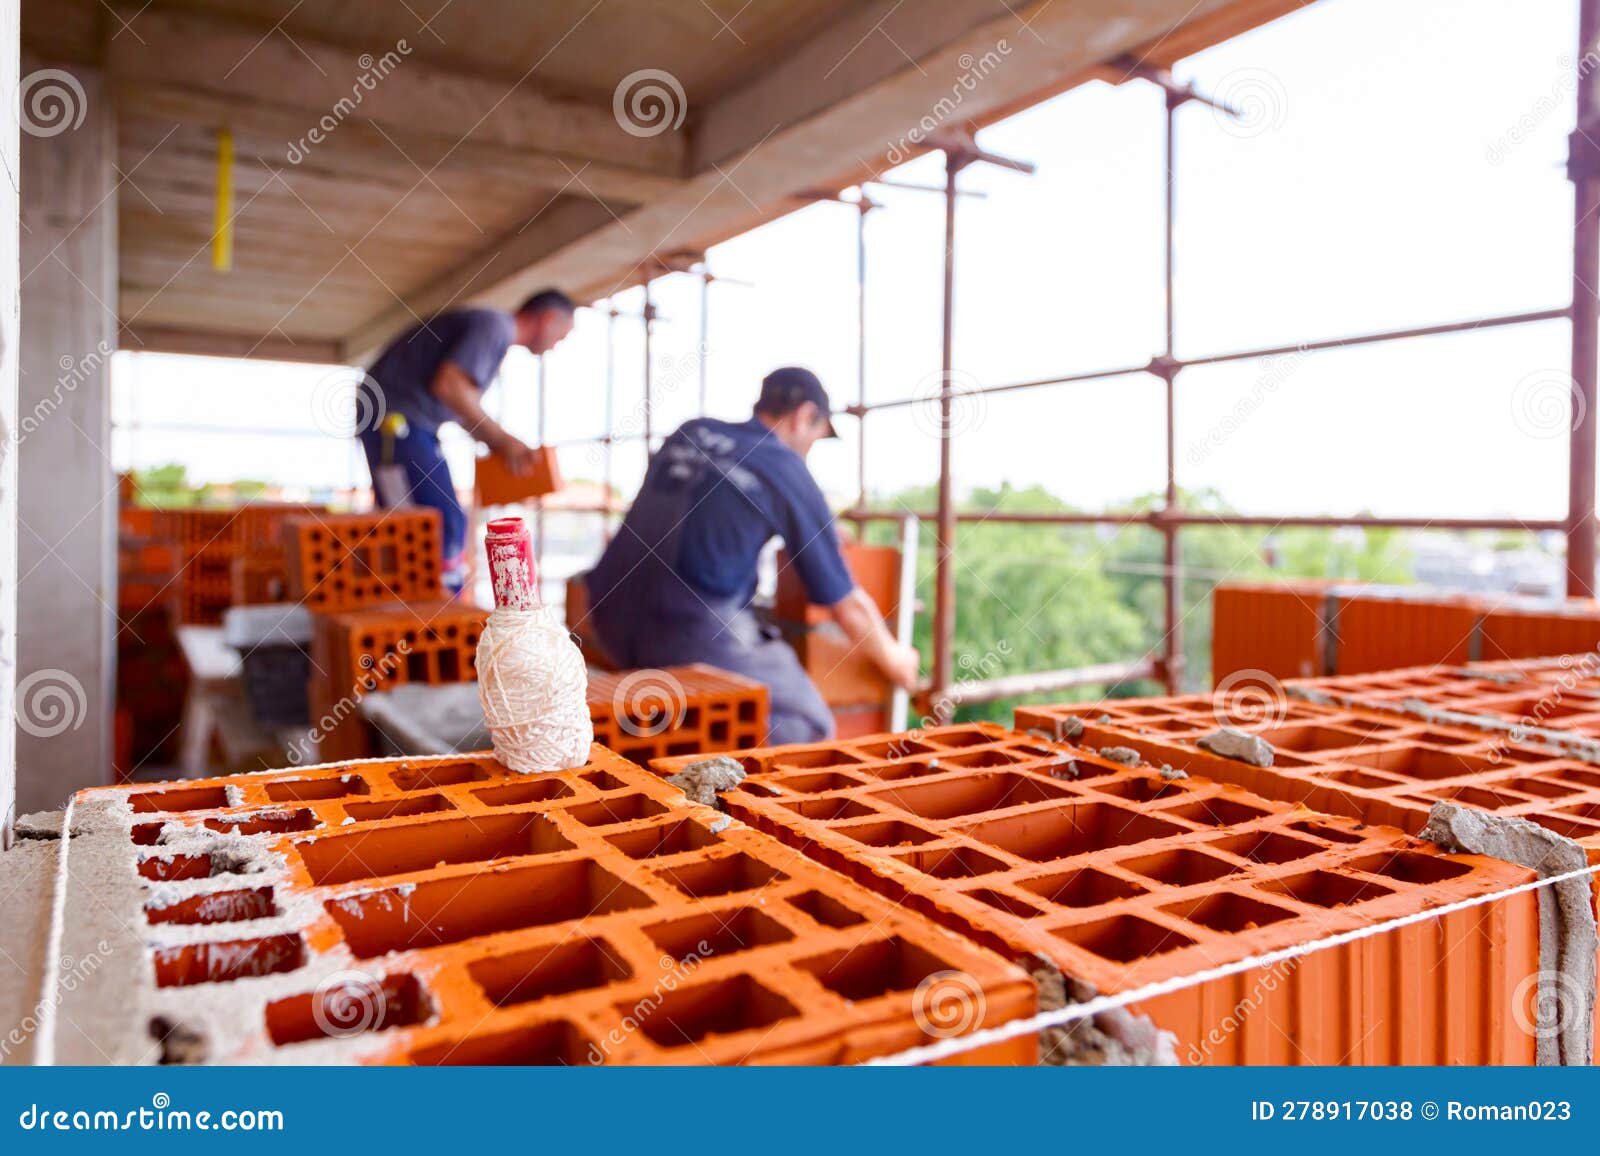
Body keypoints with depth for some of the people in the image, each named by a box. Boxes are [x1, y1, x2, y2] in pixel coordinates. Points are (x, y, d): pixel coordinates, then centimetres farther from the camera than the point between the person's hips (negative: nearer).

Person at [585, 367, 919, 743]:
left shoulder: (690, 432, 14)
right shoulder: (790, 474, -1)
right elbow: (847, 604, 4)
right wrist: (894, 660, 24)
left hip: (611, 622, 7)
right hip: (695, 637, -7)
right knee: (810, 727, 7)